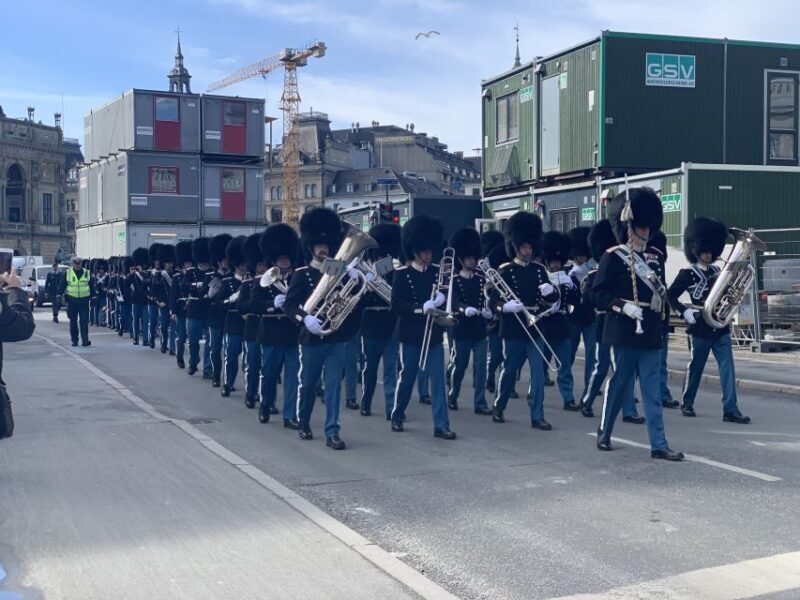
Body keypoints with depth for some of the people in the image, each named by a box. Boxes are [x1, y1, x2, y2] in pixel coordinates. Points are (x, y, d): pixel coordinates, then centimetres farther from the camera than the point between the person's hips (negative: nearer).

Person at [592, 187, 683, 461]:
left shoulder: (647, 259, 16)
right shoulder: (613, 257, -6)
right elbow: (598, 293, -11)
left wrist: (660, 293, 3)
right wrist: (623, 306, -21)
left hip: (649, 333, 7)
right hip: (625, 332, -6)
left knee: (652, 389, 4)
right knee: (620, 383, 4)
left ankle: (659, 445, 4)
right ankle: (604, 433, 21)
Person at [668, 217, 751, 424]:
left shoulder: (717, 271, 12)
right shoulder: (687, 273, -3)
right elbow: (670, 296, -4)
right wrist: (685, 311, -14)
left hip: (720, 327, 4)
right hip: (700, 328, -4)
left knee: (727, 367, -3)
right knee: (695, 367, 7)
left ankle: (730, 409, -4)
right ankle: (687, 403, 24)